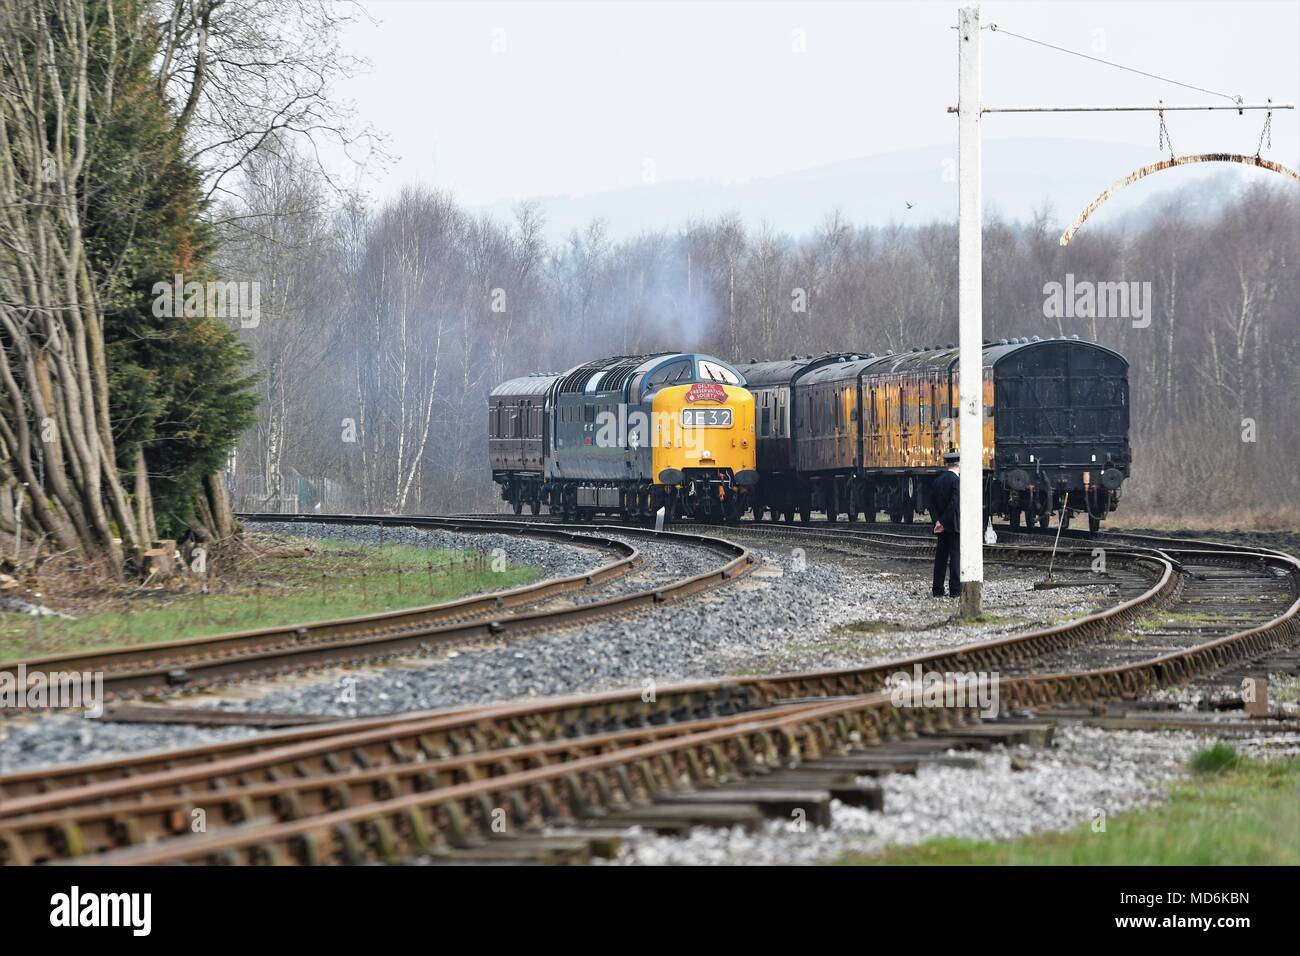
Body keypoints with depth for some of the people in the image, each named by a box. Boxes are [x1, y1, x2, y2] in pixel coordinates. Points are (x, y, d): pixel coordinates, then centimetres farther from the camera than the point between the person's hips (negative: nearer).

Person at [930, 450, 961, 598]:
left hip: (942, 526, 7)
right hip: (954, 525, -7)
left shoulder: (938, 481, 10)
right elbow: (954, 504, -20)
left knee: (940, 558, 9)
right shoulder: (956, 481, -12)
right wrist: (943, 522, -14)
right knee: (956, 557, -4)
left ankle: (937, 590, 10)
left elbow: (932, 504, 6)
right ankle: (955, 590, -6)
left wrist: (937, 521, -2)